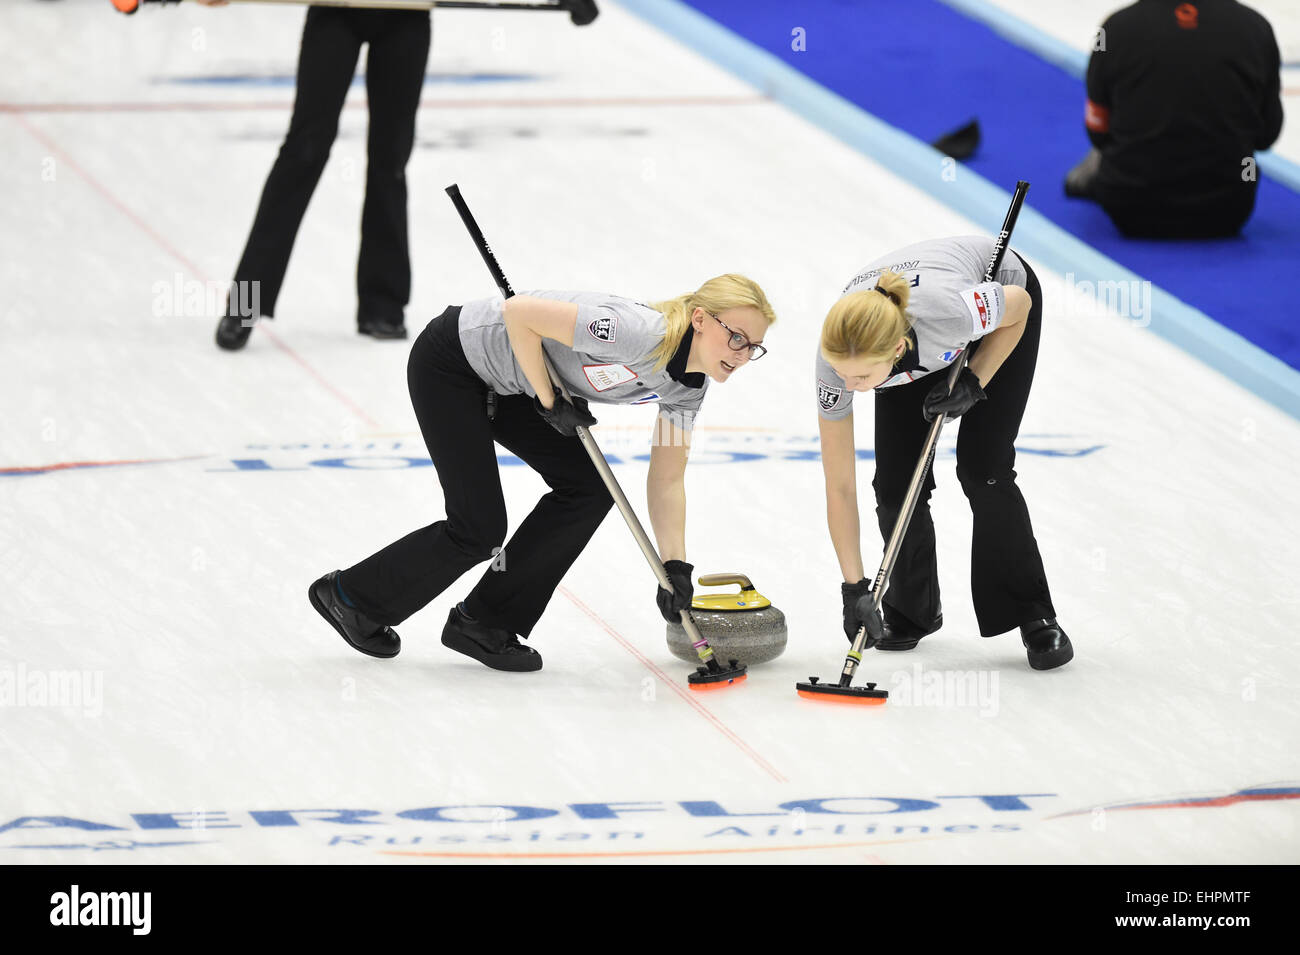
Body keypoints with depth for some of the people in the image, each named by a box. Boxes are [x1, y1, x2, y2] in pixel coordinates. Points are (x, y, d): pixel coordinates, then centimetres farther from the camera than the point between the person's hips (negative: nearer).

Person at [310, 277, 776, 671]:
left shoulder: (687, 386, -6)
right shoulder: (639, 333, -33)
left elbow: (666, 481, 3)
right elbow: (519, 313, -31)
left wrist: (676, 567, -7)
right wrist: (549, 402, -21)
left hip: (506, 384, 8)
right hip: (449, 363, -8)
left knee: (589, 489, -3)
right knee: (479, 530, -7)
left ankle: (482, 624, 8)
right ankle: (350, 594, 16)